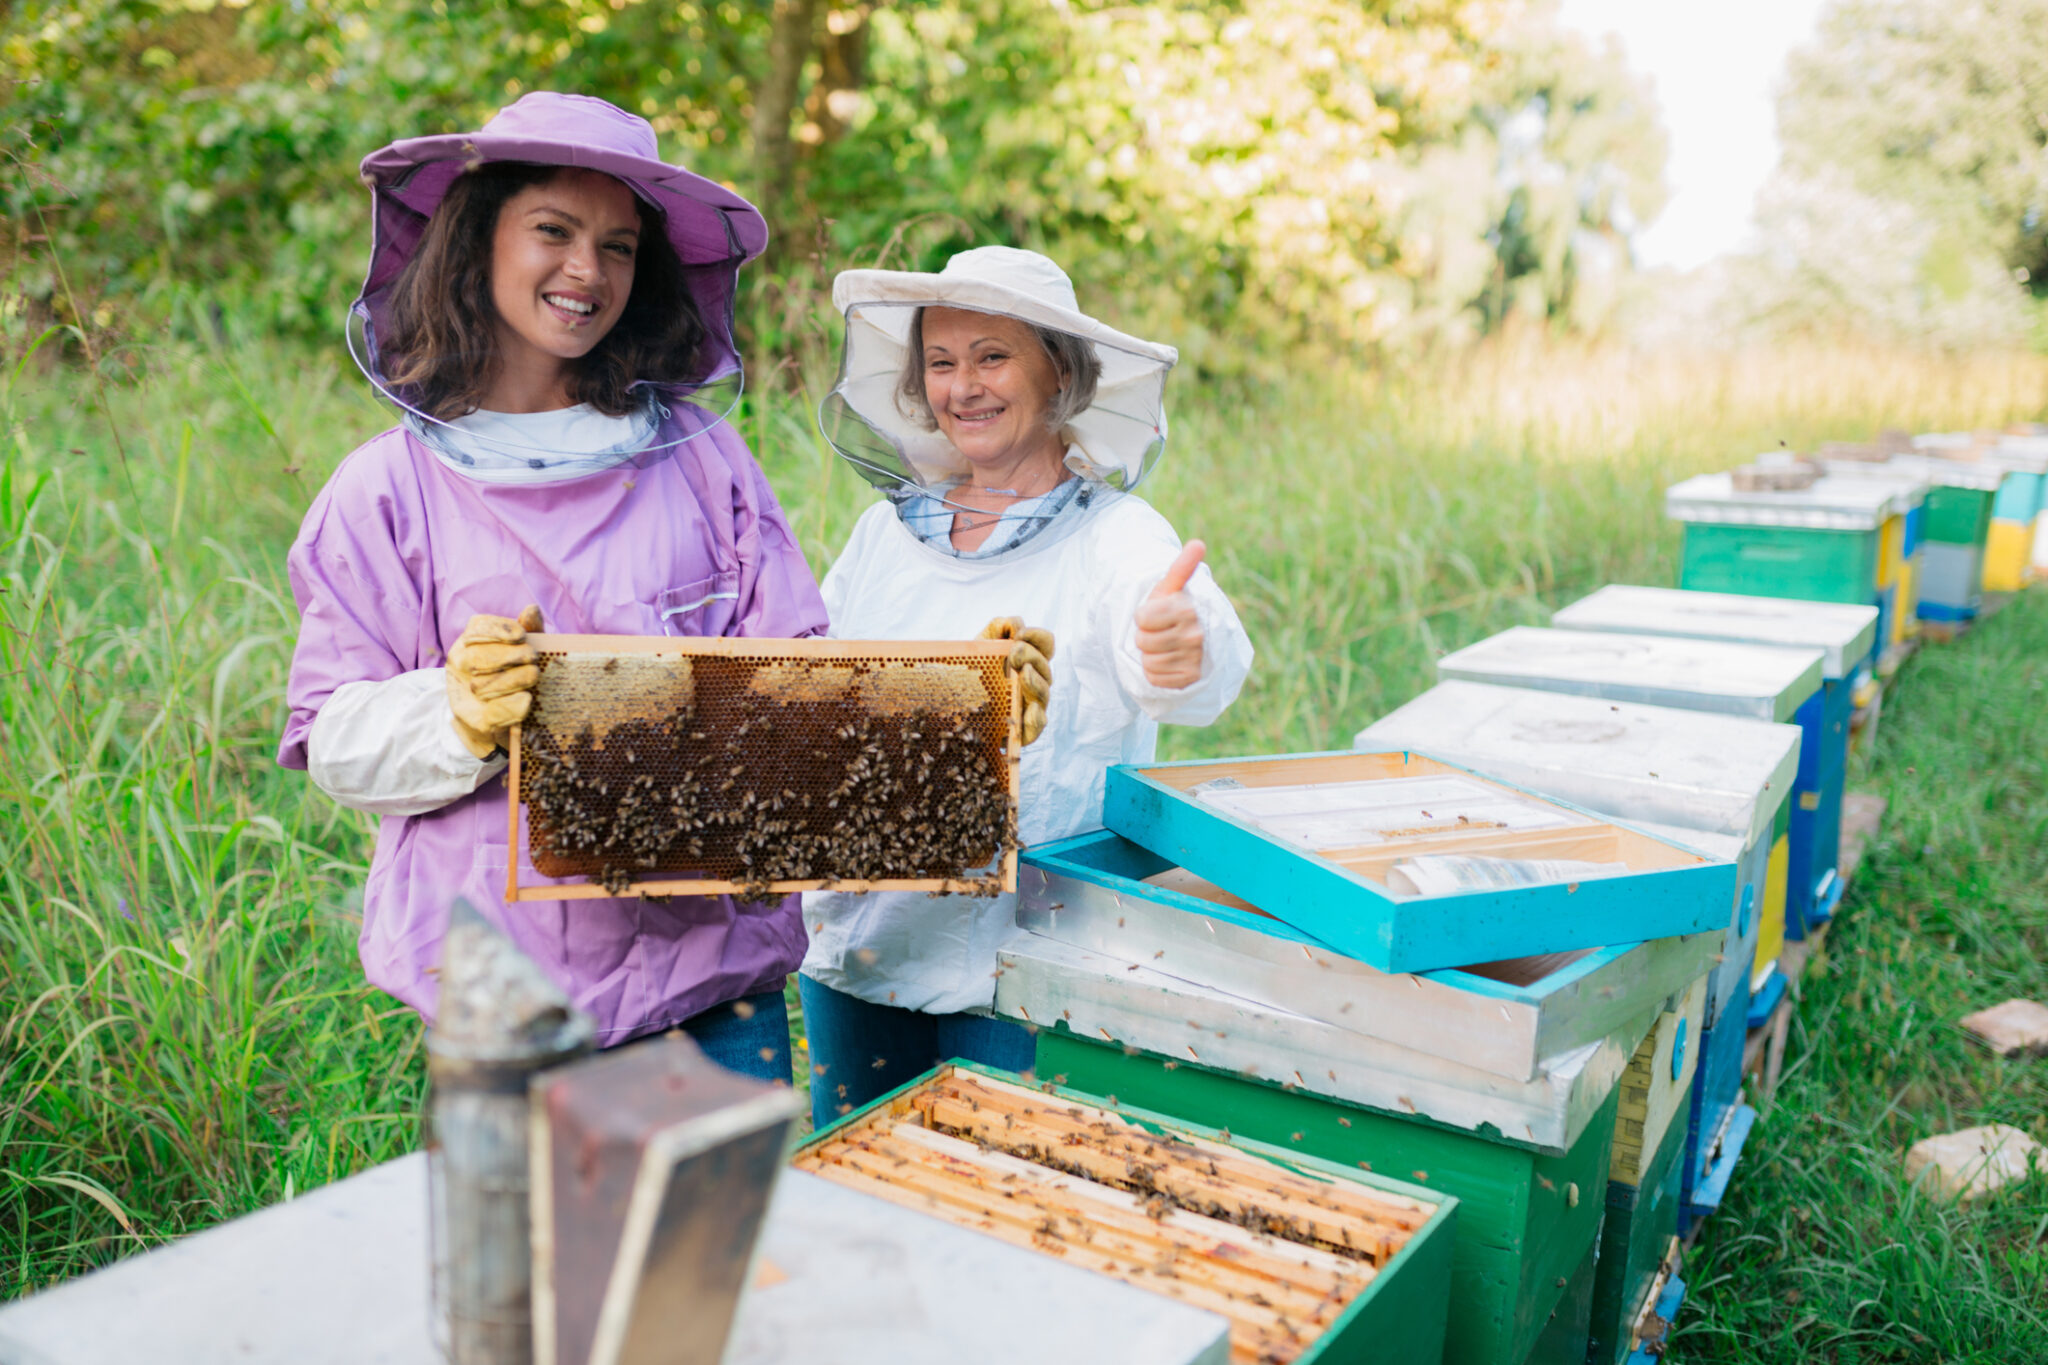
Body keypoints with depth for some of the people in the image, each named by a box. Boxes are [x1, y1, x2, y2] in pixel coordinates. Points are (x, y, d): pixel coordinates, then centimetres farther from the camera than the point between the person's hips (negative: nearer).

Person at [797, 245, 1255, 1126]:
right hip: (854, 941, 5)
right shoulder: (889, 526, 6)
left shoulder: (1114, 535, -9)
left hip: (1020, 965, -5)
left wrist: (1185, 649, -52)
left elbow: (1206, 667, -29)